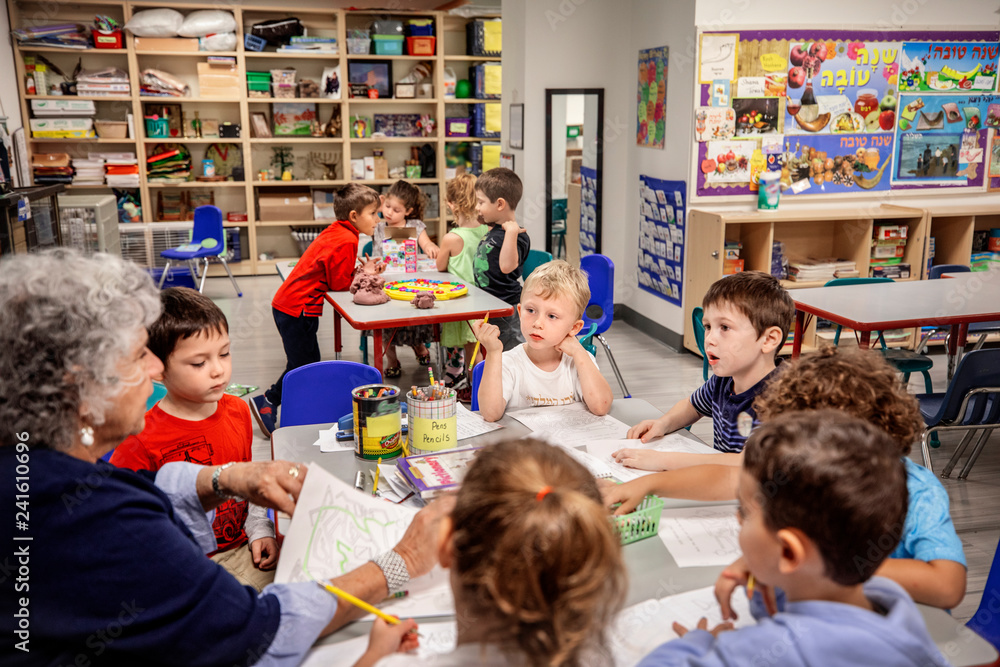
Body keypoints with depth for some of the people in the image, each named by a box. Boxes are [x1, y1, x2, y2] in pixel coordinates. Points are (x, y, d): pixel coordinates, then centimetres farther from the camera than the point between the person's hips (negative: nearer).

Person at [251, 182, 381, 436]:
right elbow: (339, 284, -18)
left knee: (309, 363, 15)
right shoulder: (346, 242, -19)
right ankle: (267, 402, 13)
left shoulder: (335, 232, 12)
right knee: (303, 367, 0)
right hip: (298, 310, -10)